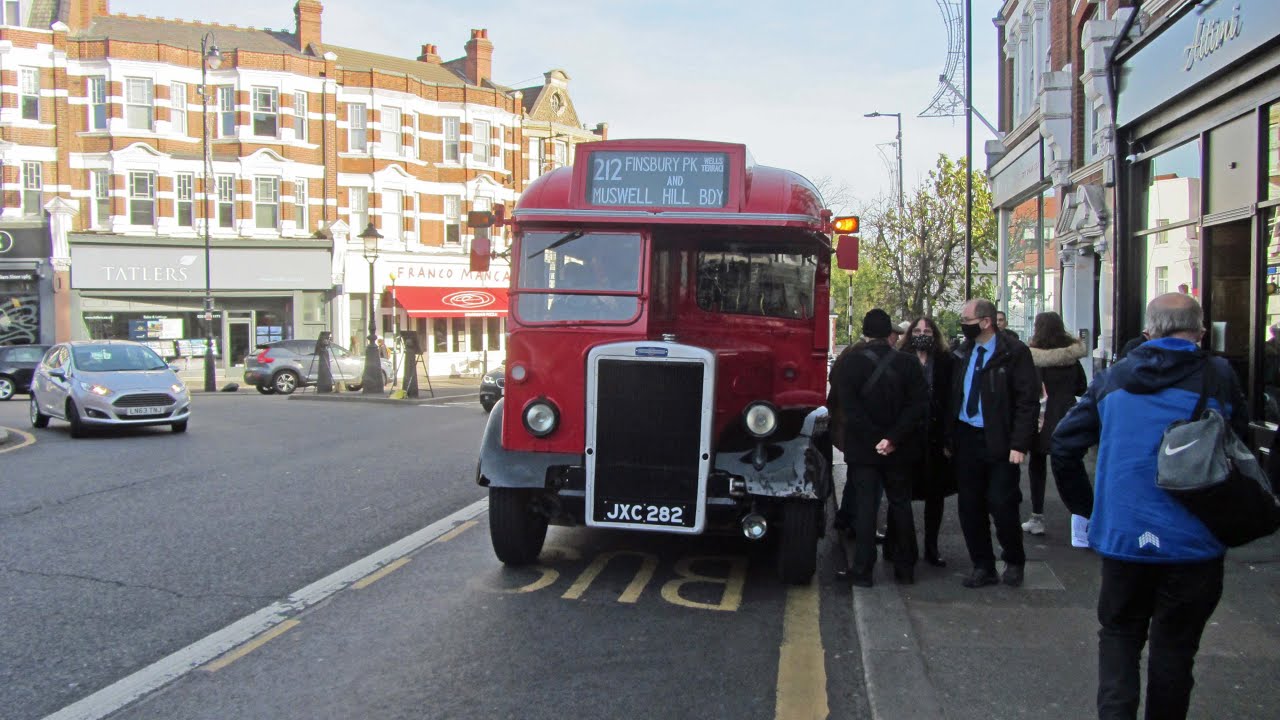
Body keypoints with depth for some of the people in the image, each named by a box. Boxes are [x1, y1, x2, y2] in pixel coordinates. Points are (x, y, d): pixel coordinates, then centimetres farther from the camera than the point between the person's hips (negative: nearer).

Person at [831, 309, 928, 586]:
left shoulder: (849, 364, -7)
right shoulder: (908, 363, -2)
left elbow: (849, 407, -14)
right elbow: (919, 406, -9)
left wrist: (873, 439, -12)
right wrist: (893, 438, -14)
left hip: (862, 449, -2)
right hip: (899, 450, 2)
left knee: (865, 506, 2)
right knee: (901, 504, 13)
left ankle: (862, 571, 3)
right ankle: (905, 568, 20)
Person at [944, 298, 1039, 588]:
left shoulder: (1013, 352, -8)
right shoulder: (962, 354, 10)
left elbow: (1028, 400, -11)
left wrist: (1019, 444, -16)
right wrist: (950, 438, 7)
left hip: (999, 442, -5)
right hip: (966, 440, 6)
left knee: (1002, 505, -2)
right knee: (969, 507, 8)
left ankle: (1014, 562, 22)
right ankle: (983, 567, 21)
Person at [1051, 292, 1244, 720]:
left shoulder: (1114, 379, 3)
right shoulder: (1218, 377, -5)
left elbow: (1064, 443, 4)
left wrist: (1084, 505, 12)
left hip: (1121, 536, 2)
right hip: (1194, 541, -1)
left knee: (1119, 634, 15)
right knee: (1174, 644, 12)